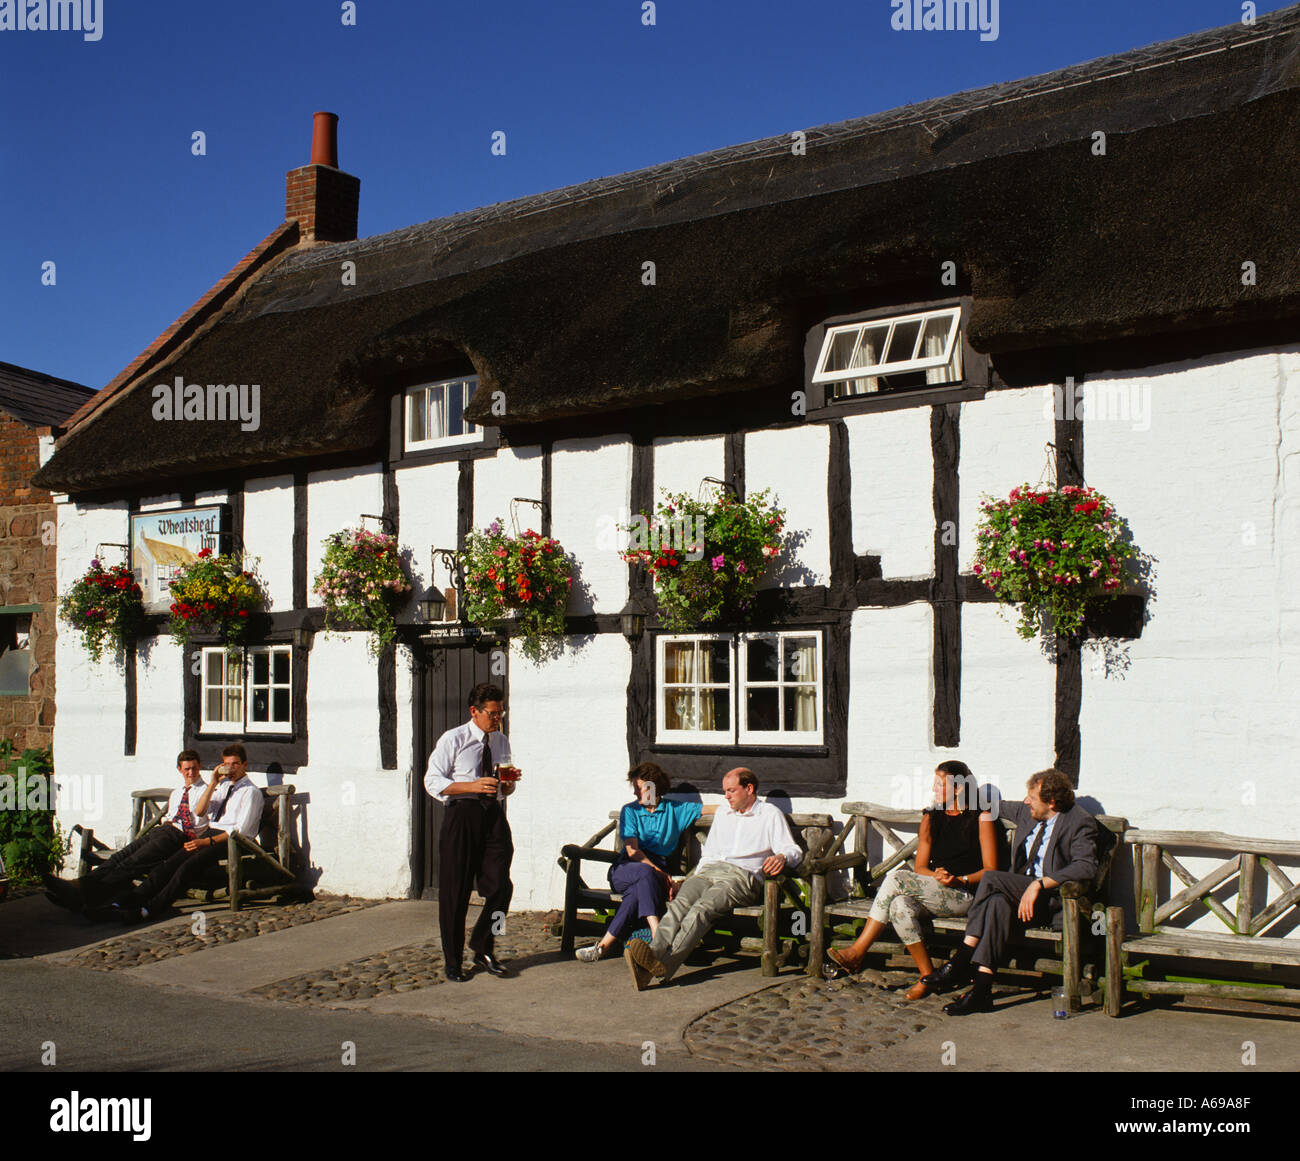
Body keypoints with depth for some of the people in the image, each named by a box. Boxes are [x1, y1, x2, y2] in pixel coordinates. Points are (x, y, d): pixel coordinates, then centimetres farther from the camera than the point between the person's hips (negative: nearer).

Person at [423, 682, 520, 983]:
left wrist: (508, 783, -3)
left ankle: (483, 949, 16)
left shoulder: (501, 741, 15)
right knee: (454, 891, 1)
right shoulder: (452, 740, -3)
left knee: (500, 886, -2)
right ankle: (452, 961, 13)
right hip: (461, 815, -5)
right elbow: (433, 782, -9)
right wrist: (474, 786, -19)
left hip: (493, 815, 5)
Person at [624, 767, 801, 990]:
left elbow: (793, 851, 5)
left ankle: (665, 964, -55)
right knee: (680, 903, -30)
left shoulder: (770, 814, 14)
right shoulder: (723, 813, 32)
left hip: (741, 876, -5)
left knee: (703, 908, -34)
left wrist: (782, 857, -19)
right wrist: (689, 880, 19)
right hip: (708, 871, 5)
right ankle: (654, 953, -54)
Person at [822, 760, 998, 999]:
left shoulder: (981, 818, 3)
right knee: (900, 906, -30)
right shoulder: (931, 818, 18)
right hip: (934, 892, 5)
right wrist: (937, 876, -9)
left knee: (897, 878, -26)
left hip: (967, 895, -5)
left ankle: (856, 954, -24)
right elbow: (921, 867, 14)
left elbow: (991, 871, -1)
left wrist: (959, 880, -18)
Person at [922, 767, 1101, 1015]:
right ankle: (982, 989, -37)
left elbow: (1086, 867, -22)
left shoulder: (1080, 823, -7)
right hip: (1020, 893, 6)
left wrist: (1039, 884, -29)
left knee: (991, 879, -28)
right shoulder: (1026, 813, 14)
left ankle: (959, 964, -24)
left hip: (1053, 899, -6)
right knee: (999, 902, -30)